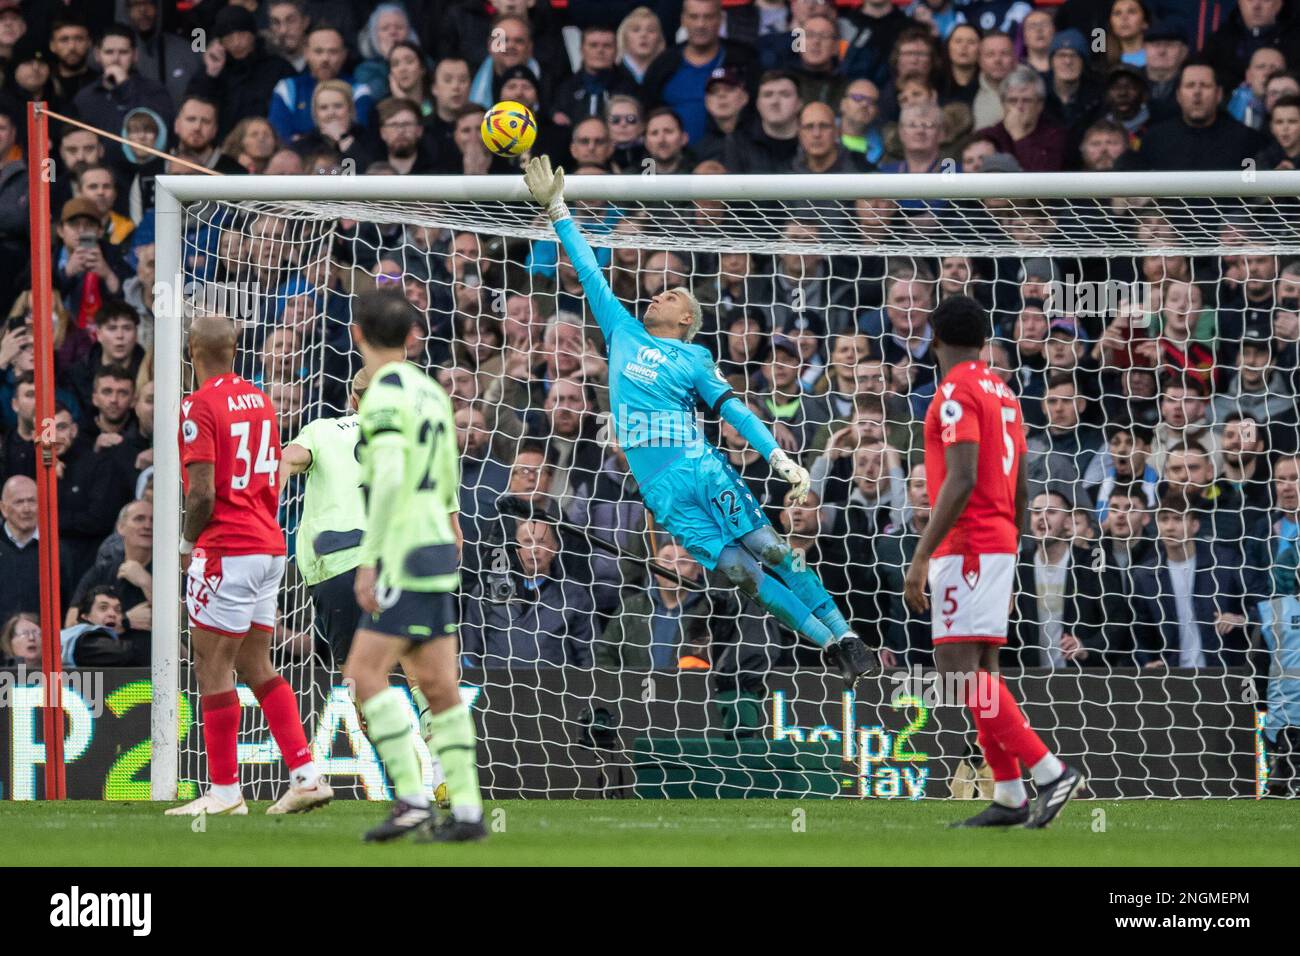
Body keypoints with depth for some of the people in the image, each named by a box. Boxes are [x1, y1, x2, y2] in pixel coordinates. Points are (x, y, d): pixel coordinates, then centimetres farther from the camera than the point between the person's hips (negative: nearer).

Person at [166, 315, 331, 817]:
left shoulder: (200, 407, -12)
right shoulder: (259, 400, 12)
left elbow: (203, 494, -18)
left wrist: (187, 544, -1)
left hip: (226, 550, -8)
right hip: (269, 546, 8)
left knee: (213, 670, -3)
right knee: (257, 667, 13)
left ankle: (225, 791, -2)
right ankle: (306, 776, 7)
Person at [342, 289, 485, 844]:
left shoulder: (385, 396, -13)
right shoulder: (431, 392, 14)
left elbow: (389, 479, -23)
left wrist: (369, 560, -22)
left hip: (406, 557, -9)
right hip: (436, 550, 9)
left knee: (365, 673, -9)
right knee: (438, 687, 7)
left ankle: (411, 798, -16)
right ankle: (466, 811, 4)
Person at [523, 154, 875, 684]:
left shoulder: (693, 358, 10)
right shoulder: (623, 332, 18)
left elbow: (733, 409, 2)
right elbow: (589, 272, 20)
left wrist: (780, 459, -10)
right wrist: (557, 209, 20)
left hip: (704, 469, -1)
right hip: (661, 488, 1)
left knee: (771, 550, -8)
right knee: (738, 570, -8)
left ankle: (845, 635, -5)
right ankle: (827, 643, -4)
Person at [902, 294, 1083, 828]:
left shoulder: (956, 392, -11)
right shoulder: (1003, 394, 16)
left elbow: (961, 480, -21)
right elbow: (1021, 493, 19)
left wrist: (921, 558, -21)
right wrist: (1009, 572, 26)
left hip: (966, 546, -9)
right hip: (1001, 544, 9)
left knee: (958, 669, -14)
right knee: (980, 670, 10)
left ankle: (1050, 772, -21)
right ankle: (1009, 799, 6)